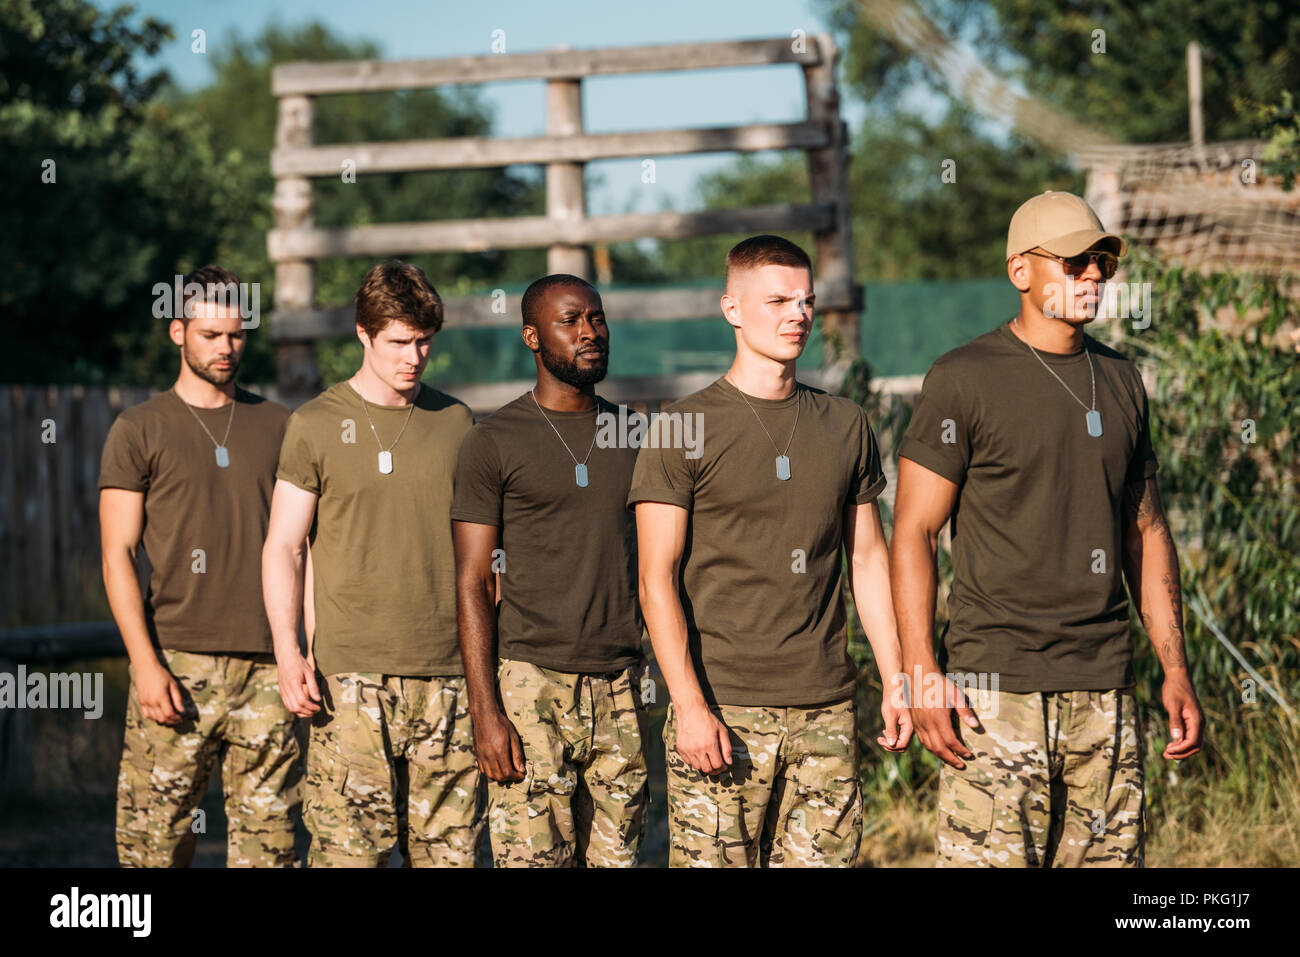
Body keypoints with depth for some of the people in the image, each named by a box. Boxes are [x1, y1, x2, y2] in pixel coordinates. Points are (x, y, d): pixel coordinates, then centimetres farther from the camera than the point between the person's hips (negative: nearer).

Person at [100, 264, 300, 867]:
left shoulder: (277, 426, 13)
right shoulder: (140, 429, 5)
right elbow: (117, 557, 1)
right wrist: (146, 665, -10)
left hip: (265, 665, 2)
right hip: (178, 664, -2)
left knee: (268, 841, 0)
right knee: (155, 842, -5)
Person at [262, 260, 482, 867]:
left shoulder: (456, 423, 12)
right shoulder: (316, 425, 2)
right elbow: (283, 547, 2)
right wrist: (288, 652, -10)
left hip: (448, 677, 3)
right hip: (351, 674, -3)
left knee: (450, 849, 2)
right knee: (348, 847, -8)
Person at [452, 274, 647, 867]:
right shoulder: (493, 443, -1)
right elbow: (474, 584, -4)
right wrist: (485, 712, -12)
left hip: (620, 686, 4)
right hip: (531, 683, -4)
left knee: (615, 857, 3)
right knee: (534, 859, -10)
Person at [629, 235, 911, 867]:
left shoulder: (845, 425, 12)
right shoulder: (684, 431, -2)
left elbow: (868, 561, 17)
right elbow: (656, 581, -5)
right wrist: (690, 706, -14)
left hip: (825, 712, 4)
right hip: (723, 710, -4)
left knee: (824, 858, 3)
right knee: (713, 862, -5)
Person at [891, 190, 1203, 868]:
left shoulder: (1121, 381, 15)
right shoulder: (963, 380, -3)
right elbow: (912, 532, -5)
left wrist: (1175, 670, 14)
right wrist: (921, 671, -15)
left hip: (1103, 686, 5)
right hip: (997, 687, -5)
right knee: (991, 857, -12)